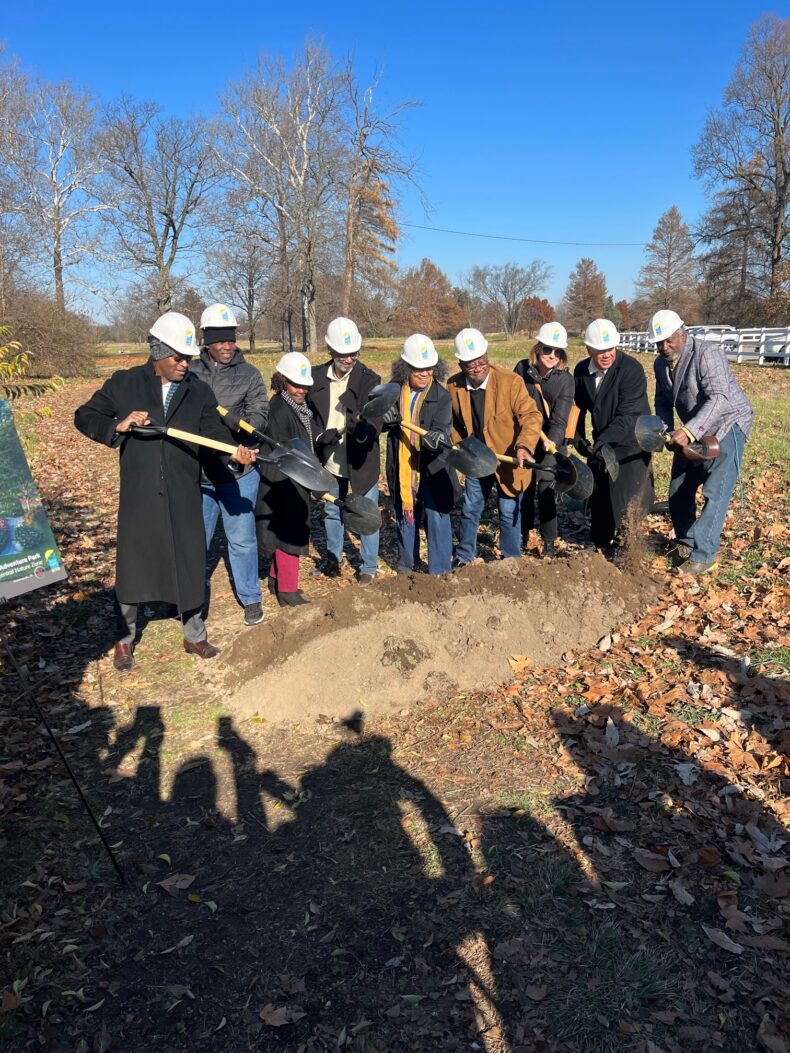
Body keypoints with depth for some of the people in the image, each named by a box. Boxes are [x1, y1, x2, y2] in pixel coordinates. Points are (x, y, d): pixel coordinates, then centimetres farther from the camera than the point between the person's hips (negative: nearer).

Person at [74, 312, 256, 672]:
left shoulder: (199, 391, 4)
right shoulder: (124, 383, 0)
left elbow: (214, 431, -4)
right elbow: (85, 417, 5)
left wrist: (235, 450, -25)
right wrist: (118, 426, -14)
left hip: (183, 496, 1)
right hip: (138, 495, -1)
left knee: (190, 564, 9)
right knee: (131, 564, 9)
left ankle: (194, 635, 28)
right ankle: (125, 638, 28)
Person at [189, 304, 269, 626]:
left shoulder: (248, 374, 1)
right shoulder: (191, 371, 3)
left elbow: (259, 415, -7)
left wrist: (233, 428, -25)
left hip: (237, 470, -1)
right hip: (196, 471, 2)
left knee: (242, 538, 7)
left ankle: (251, 599, 24)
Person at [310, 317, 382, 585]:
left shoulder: (369, 379, -13)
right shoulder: (316, 377, -4)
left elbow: (374, 423, -22)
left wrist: (363, 428, -45)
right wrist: (322, 436, -15)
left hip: (361, 460, -3)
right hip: (330, 460, 4)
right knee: (331, 512, 20)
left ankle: (369, 567, 24)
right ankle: (333, 558, 41)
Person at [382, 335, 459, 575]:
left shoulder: (441, 396, -10)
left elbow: (442, 429, -20)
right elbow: (379, 422, 10)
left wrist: (435, 438, -44)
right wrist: (385, 418, -15)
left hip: (432, 467, -3)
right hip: (402, 467, 4)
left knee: (436, 517, -2)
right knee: (405, 517, 17)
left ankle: (440, 572, 12)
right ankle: (407, 563, 39)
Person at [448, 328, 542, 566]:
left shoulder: (510, 381, -20)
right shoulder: (453, 386, -8)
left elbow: (531, 416, -20)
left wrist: (524, 446, -35)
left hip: (509, 459, -3)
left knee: (509, 514, 4)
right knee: (469, 509, 15)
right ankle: (464, 558, 33)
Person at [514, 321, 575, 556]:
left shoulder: (565, 379, -13)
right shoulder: (522, 368, -7)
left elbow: (560, 418, -21)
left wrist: (552, 440, -38)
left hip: (550, 442, -2)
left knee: (545, 489, -8)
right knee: (524, 487, 10)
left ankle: (549, 543, 5)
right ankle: (523, 535, 30)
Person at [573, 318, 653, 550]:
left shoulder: (631, 369, -19)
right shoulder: (581, 371, 0)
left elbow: (628, 415, -25)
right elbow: (578, 408, 13)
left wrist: (601, 441, -32)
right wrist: (579, 440, 6)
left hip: (630, 446, -6)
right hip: (601, 444, 6)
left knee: (627, 505, -7)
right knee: (599, 500, 14)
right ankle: (600, 546, 31)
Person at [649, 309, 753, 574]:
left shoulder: (707, 353, -24)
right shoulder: (661, 363, 1)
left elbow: (719, 397, -33)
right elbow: (663, 401, 8)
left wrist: (689, 431, -41)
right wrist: (666, 431, -11)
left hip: (727, 423, -8)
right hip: (693, 431, 8)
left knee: (715, 491, -15)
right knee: (679, 488, 10)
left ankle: (703, 554, -13)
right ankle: (685, 540, 29)